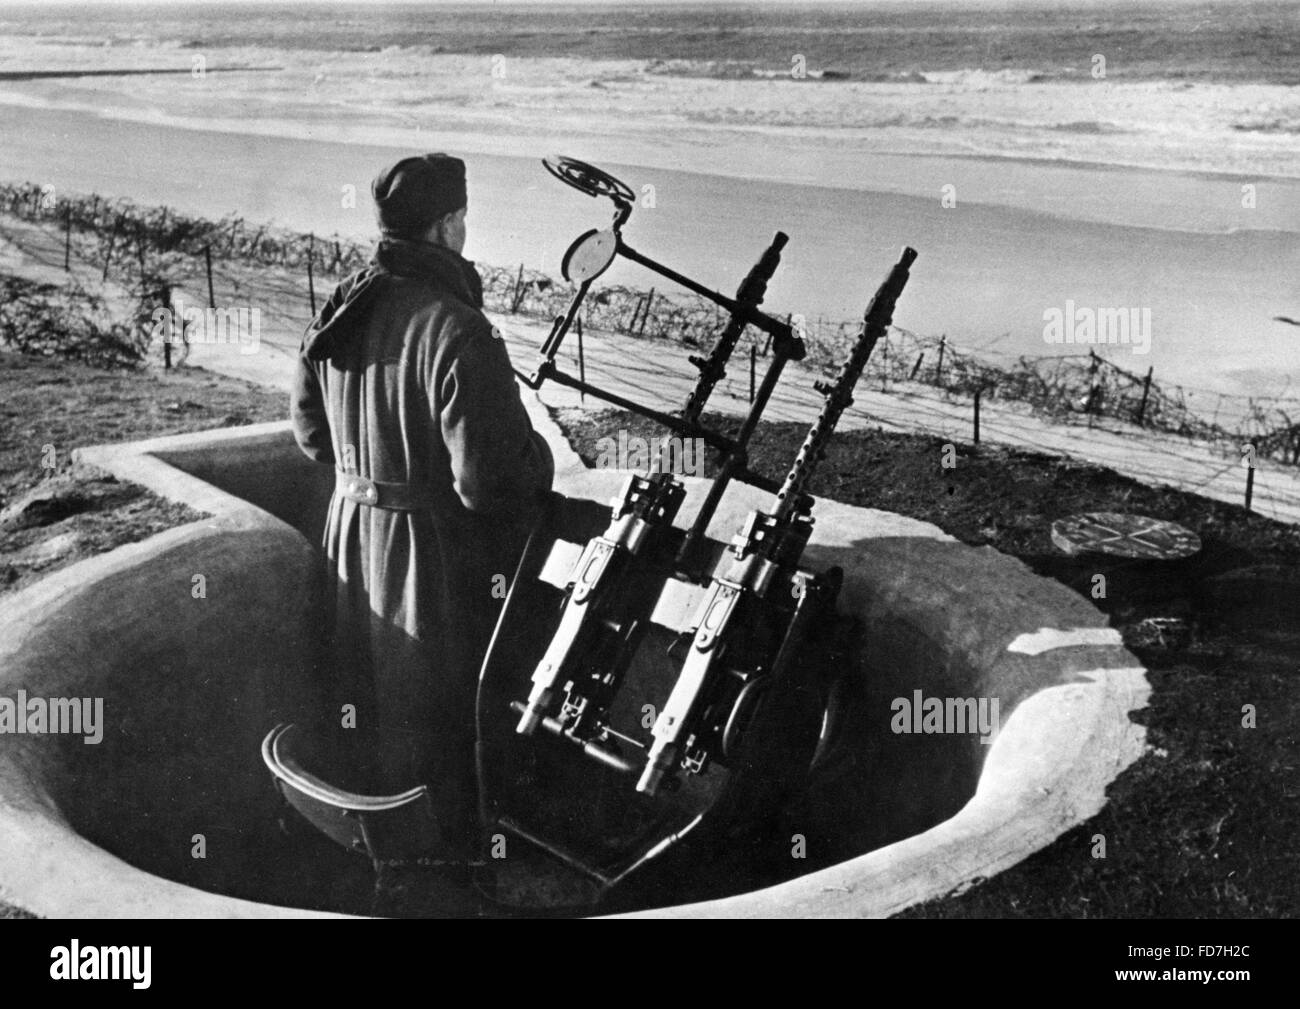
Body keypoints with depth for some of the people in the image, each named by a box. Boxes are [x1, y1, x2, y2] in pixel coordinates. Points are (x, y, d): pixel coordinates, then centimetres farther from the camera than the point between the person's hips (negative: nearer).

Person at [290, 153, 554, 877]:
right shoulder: (457, 331, -27)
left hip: (354, 532, 8)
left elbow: (311, 431, 10)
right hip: (438, 548, -8)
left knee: (378, 696, 24)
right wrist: (539, 459, -8)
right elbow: (489, 479, -28)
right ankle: (457, 854, 28)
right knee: (442, 702, 10)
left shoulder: (340, 308, -1)